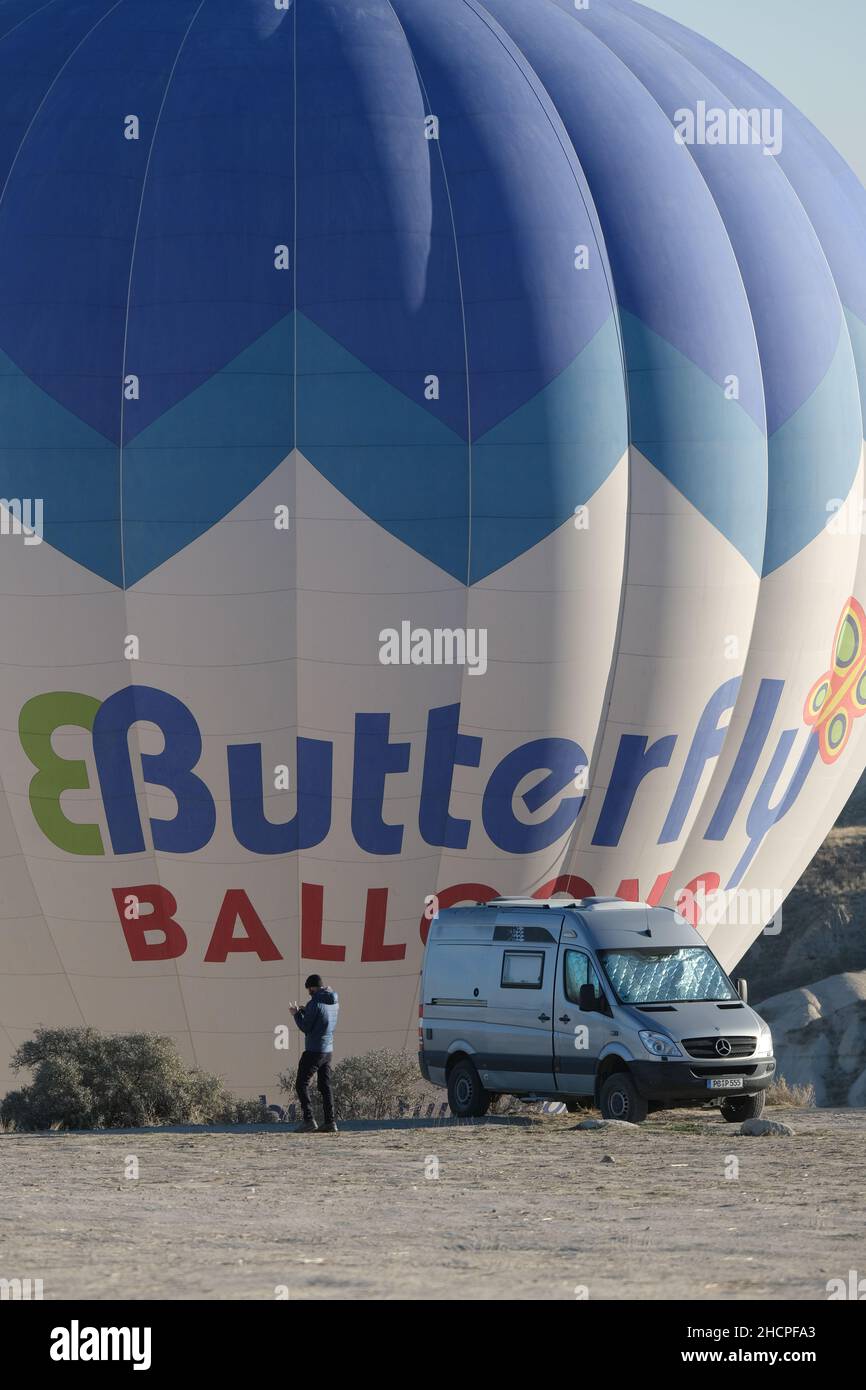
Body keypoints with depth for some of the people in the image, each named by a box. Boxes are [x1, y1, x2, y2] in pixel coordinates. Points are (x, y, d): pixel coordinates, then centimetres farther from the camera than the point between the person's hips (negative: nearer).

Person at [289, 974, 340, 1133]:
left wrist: (297, 1014, 3)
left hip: (314, 1050, -8)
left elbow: (305, 1027, -13)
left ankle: (308, 1120, -13)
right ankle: (330, 1122, 8)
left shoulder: (315, 1003, -17)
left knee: (301, 1084, -3)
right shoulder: (334, 1003, 8)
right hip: (329, 1050, 8)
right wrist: (304, 1011, 13)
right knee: (325, 1087, 12)